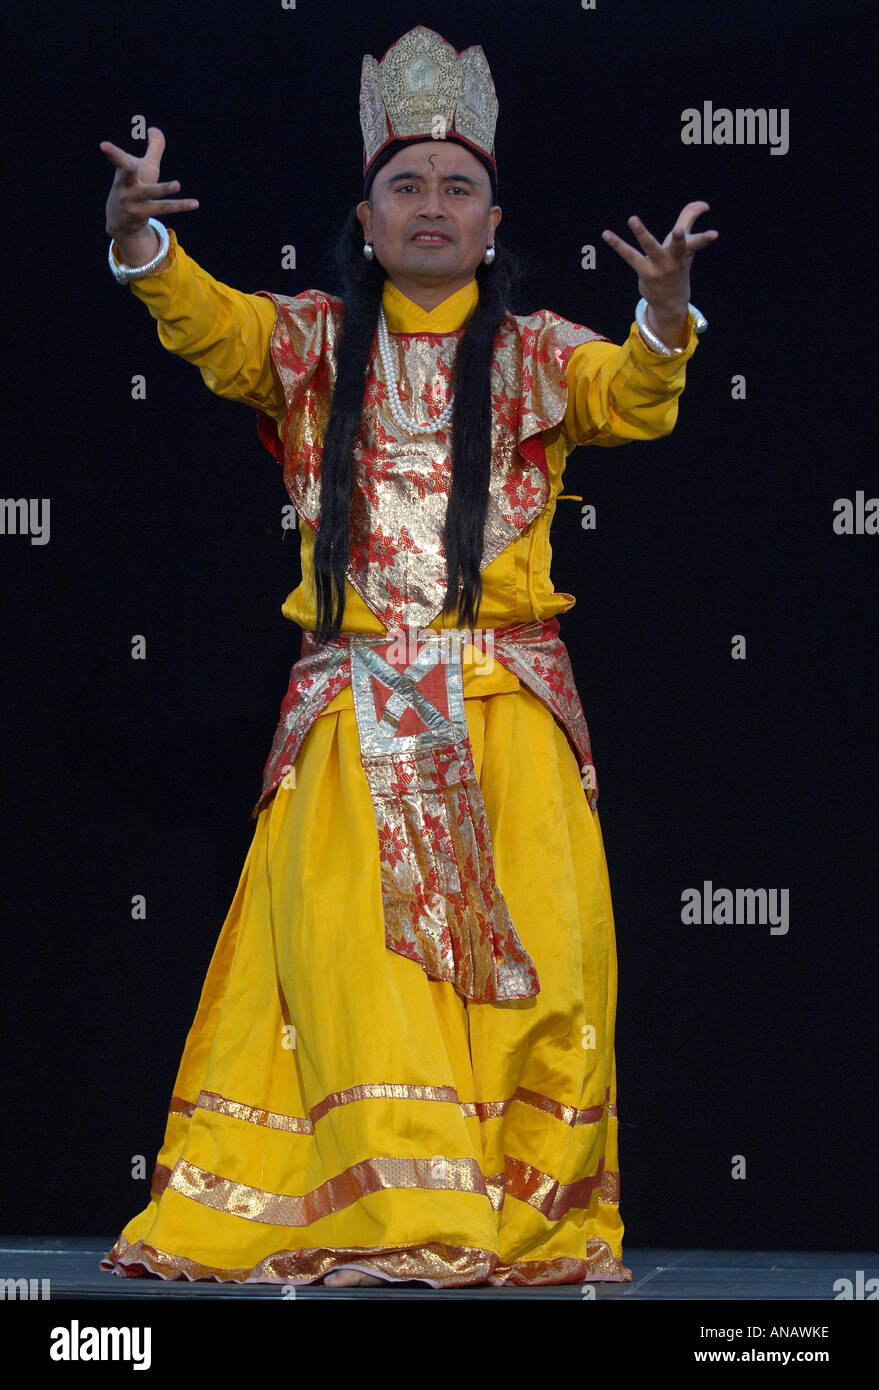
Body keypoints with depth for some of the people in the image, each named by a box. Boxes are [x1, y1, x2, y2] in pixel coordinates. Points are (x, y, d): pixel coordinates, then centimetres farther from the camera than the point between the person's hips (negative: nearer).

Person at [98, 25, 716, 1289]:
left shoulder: (536, 356, 10)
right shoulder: (315, 344, 11)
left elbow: (627, 399, -8)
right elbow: (212, 325, -6)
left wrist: (665, 324, -31)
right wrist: (140, 244, -27)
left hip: (507, 700, 0)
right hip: (353, 700, 0)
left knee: (529, 944, -10)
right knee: (353, 941, -12)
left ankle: (534, 1218, -5)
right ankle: (394, 1212, -13)